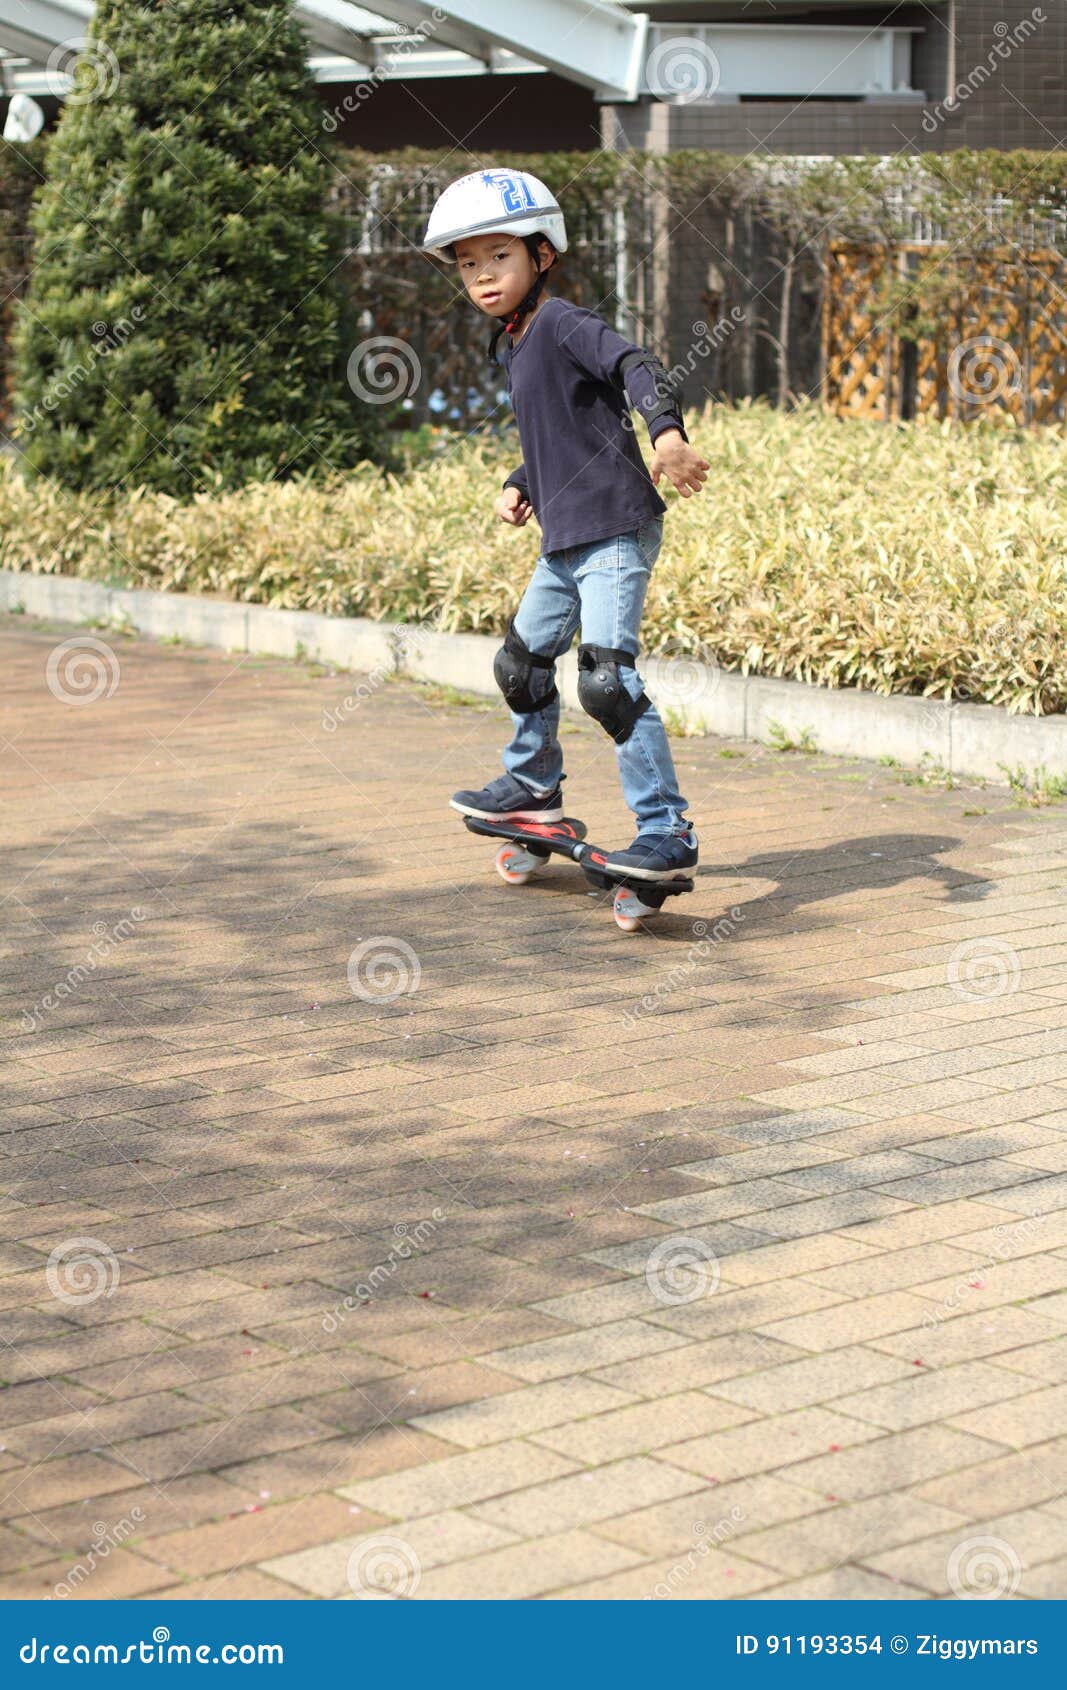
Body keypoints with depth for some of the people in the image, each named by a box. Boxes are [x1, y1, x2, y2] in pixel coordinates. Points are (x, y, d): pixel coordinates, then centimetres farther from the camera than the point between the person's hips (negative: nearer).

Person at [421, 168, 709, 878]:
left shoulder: (562, 323, -13)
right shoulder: (515, 344, 15)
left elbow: (636, 364, -29)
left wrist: (668, 432, -46)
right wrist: (519, 486, 13)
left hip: (615, 531, -10)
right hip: (564, 539, 10)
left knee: (608, 678, -17)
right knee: (522, 659, 22)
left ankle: (669, 832, -13)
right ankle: (535, 785, 44)